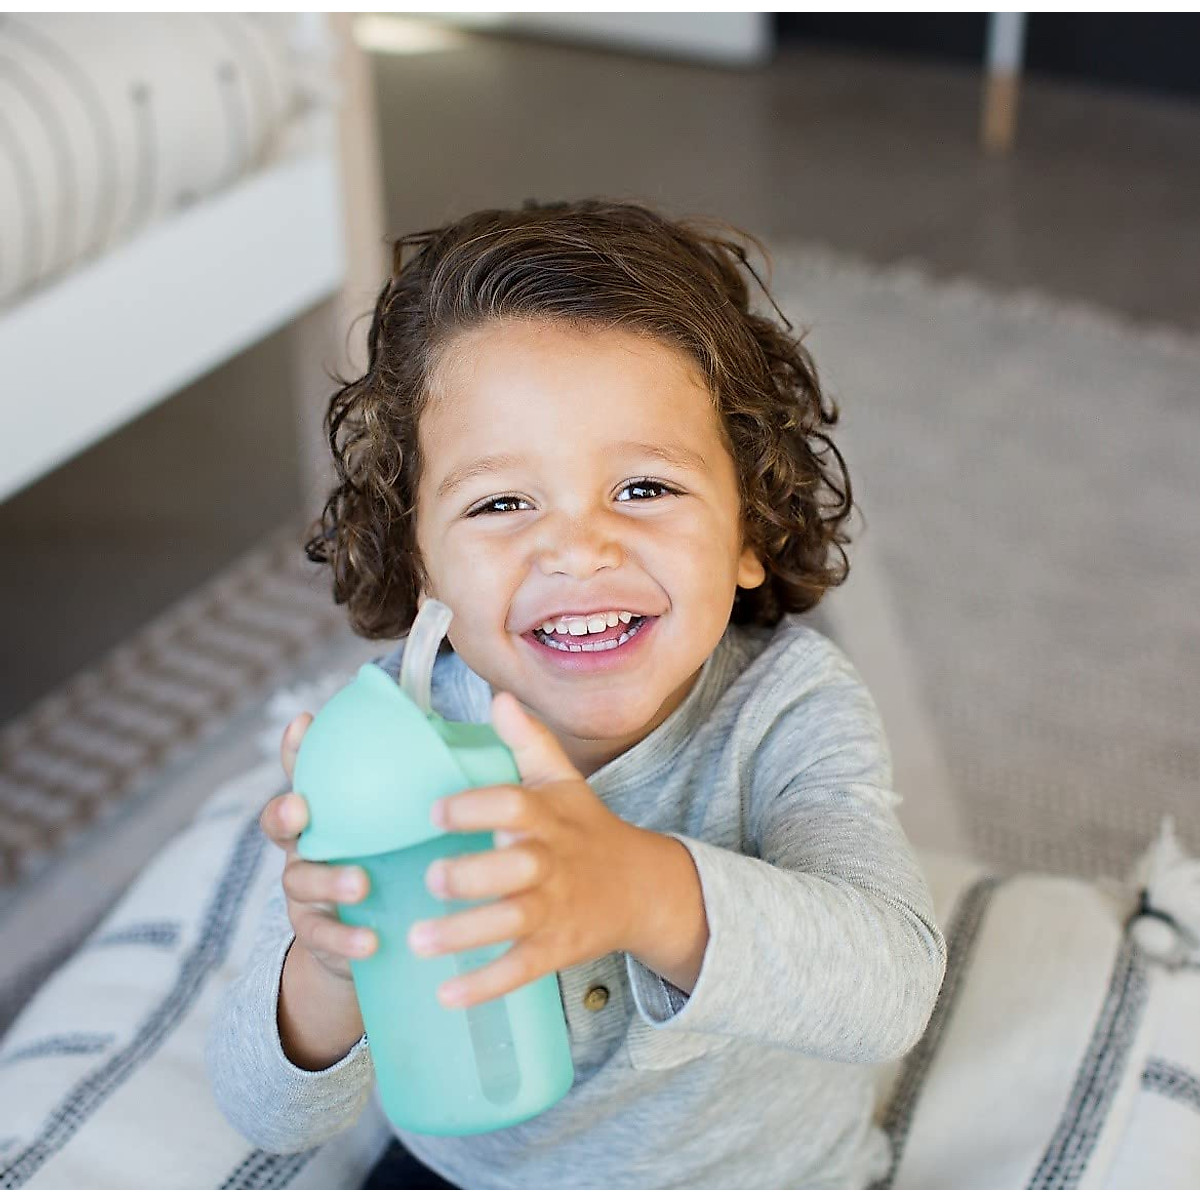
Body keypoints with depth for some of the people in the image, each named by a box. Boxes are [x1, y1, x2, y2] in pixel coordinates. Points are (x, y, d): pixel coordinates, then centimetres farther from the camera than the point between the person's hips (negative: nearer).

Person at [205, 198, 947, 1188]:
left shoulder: (789, 710, -20)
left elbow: (893, 987, -37)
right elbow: (273, 1116, -16)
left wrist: (647, 892, -54)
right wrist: (326, 976, -38)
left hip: (760, 1176, -1)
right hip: (465, 1171, 1)